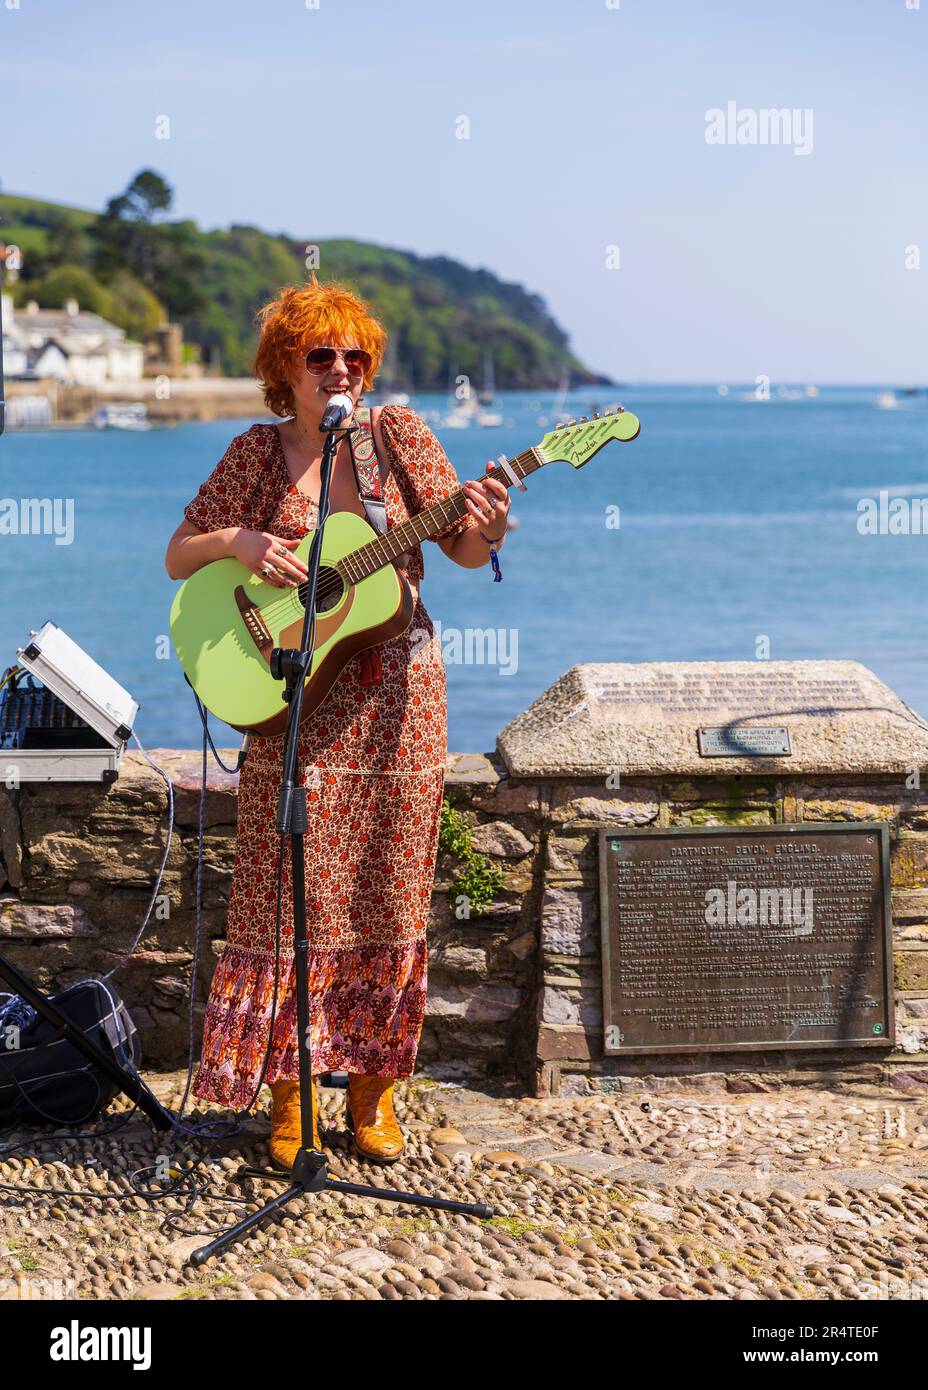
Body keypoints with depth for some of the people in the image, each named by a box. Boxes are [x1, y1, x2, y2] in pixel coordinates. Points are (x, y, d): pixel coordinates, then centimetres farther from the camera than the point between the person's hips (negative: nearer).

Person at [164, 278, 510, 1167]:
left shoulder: (398, 434, 2)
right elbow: (178, 558, 5)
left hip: (396, 699, 1)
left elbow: (462, 546, 0)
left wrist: (483, 529, -22)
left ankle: (374, 1083, 16)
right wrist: (235, 542, -14)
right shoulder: (257, 453, 3)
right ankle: (288, 1088, 8)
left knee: (387, 890, 4)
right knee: (291, 896, -2)